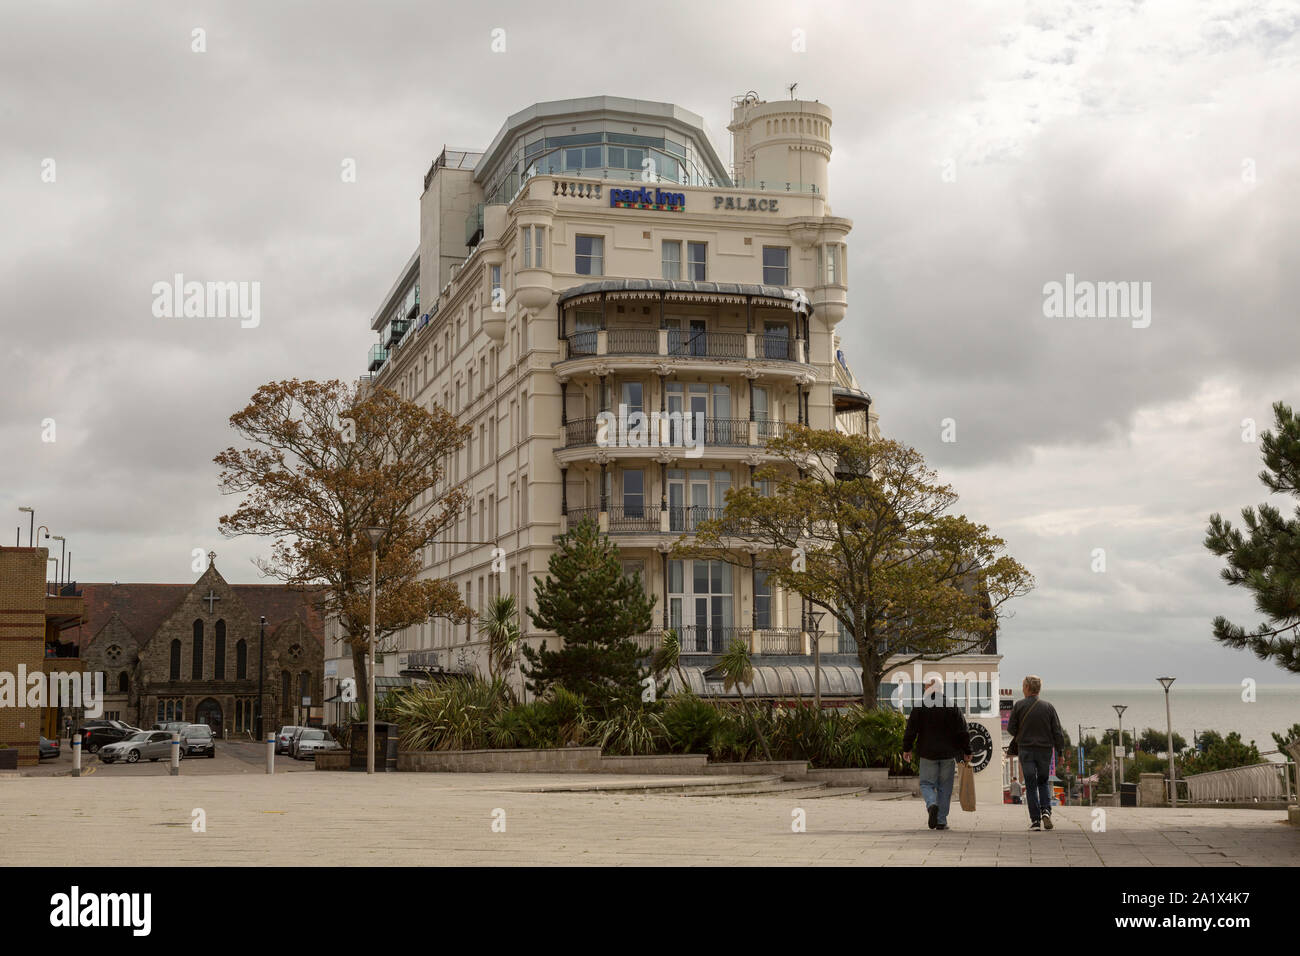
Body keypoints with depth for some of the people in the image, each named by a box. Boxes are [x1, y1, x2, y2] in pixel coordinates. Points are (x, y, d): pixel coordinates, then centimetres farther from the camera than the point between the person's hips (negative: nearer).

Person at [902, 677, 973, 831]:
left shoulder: (920, 706, -4)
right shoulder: (952, 706, -1)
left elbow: (911, 730, -3)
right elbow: (962, 731, -1)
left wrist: (907, 749, 8)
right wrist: (966, 751, 7)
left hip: (928, 754, -1)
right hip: (948, 754, 1)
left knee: (927, 783, 9)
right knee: (944, 787, 9)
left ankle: (932, 804, -21)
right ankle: (941, 821, 8)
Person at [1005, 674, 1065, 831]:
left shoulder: (1019, 705, -6)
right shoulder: (1048, 707, -1)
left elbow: (1010, 728, -2)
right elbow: (1057, 731, -1)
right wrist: (1060, 749, 7)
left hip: (1026, 749, -2)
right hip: (1045, 749, 2)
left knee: (1031, 785, 4)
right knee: (1044, 782, 17)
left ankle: (1035, 819, -1)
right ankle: (1046, 810, -4)